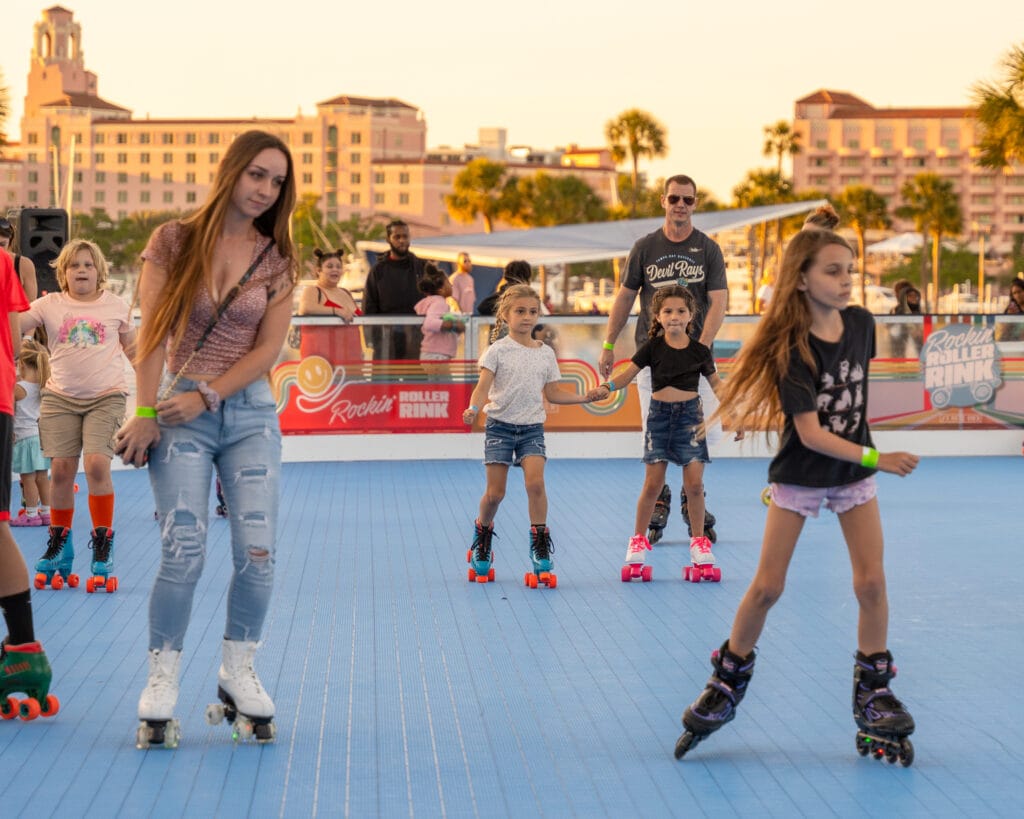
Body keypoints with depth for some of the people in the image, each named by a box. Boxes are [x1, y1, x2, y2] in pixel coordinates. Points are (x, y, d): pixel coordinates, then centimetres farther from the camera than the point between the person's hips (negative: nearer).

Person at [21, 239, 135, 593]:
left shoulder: (116, 305, 4)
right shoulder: (50, 305, 3)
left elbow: (131, 346, 16)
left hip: (106, 397, -1)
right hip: (60, 397, 2)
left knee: (97, 463, -16)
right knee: (61, 468, 0)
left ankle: (102, 548, -4)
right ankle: (59, 545, 18)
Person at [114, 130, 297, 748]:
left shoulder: (278, 259, 7)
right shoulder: (174, 241, 2)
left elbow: (267, 348, 1)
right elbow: (152, 333, -2)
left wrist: (206, 395, -10)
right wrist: (146, 412, -10)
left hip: (250, 412, 2)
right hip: (179, 412, -2)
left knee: (258, 551, -6)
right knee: (184, 552, -12)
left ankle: (239, 674, 13)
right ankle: (162, 683, 3)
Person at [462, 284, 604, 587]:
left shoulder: (546, 354, 7)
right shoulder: (498, 350, -5)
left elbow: (552, 394, 13)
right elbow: (484, 386, -14)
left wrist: (584, 398, 4)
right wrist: (474, 407, -33)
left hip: (532, 427, 2)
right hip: (500, 425, -2)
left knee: (535, 482, -18)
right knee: (495, 492, -1)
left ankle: (540, 543, -8)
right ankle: (482, 537, 25)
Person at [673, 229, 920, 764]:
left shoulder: (861, 323, -7)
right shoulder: (793, 349, -22)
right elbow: (810, 433, -25)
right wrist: (878, 458, -29)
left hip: (853, 475, 4)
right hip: (799, 474, -4)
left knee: (871, 582, -3)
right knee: (768, 586, 0)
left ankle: (873, 698, 10)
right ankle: (727, 684, 18)